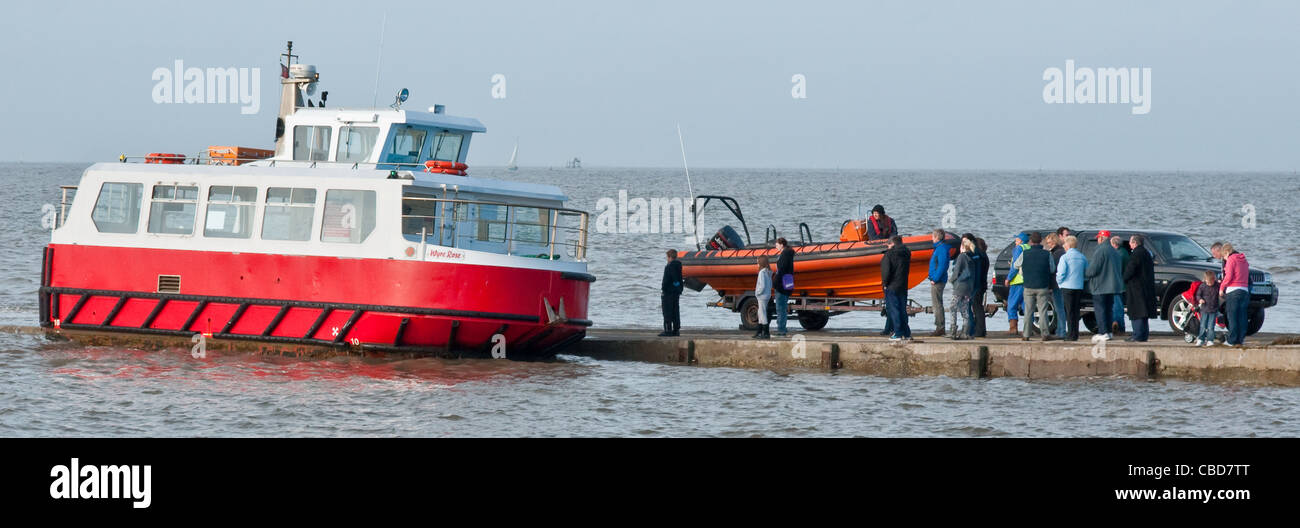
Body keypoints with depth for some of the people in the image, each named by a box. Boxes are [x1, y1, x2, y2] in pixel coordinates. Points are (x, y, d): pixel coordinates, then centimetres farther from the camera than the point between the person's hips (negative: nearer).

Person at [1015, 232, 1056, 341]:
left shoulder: (1025, 254, -6)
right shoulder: (1047, 254, -6)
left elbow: (1016, 265, 9)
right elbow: (1052, 270, 5)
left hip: (1028, 287, 1)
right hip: (1043, 287, -1)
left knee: (1028, 311, 7)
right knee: (1042, 311, 3)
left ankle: (1026, 335, 6)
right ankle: (1045, 334, 1)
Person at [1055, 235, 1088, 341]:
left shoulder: (1065, 257, -10)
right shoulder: (1082, 257, 6)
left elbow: (1061, 273, -14)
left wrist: (1059, 281, 4)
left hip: (1067, 287, -5)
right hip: (1079, 288, 5)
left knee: (1069, 312, -2)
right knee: (1076, 311, 11)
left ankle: (1071, 334, -4)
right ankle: (1075, 334, 12)